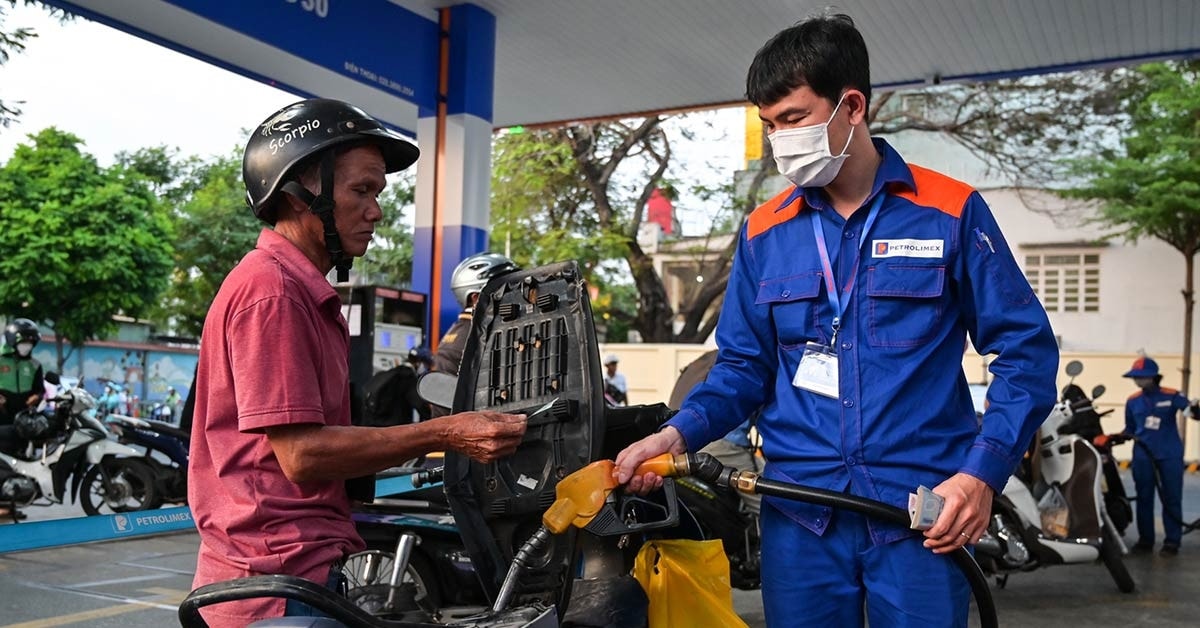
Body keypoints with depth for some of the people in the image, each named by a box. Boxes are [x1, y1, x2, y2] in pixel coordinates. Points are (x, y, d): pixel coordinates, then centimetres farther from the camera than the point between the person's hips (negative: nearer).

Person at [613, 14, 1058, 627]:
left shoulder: (951, 212, -2)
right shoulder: (763, 233, 6)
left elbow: (1025, 349, -1)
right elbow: (742, 366, 10)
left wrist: (982, 472, -13)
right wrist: (678, 433, -9)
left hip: (924, 516, -2)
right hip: (799, 518, 3)